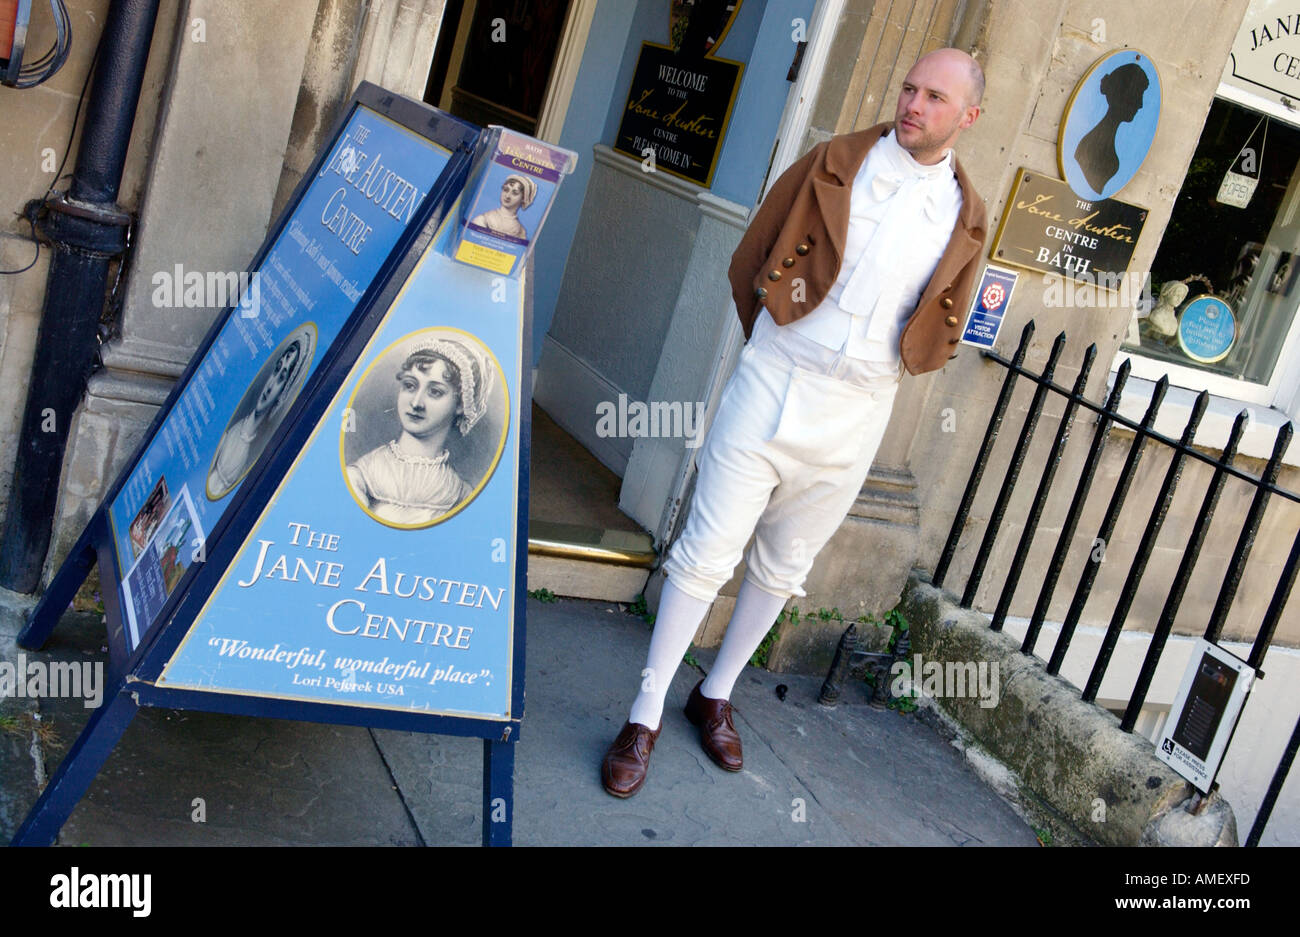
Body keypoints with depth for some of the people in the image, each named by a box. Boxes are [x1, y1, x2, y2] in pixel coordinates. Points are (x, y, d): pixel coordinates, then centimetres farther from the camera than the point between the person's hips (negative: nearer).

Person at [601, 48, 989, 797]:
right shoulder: (836, 162, -2)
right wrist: (776, 346, 10)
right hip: (773, 385, -2)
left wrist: (875, 372, 9)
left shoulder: (967, 217, 3)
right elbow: (749, 264, 5)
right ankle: (647, 714, 8)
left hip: (855, 416, 2)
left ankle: (716, 697, 33)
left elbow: (939, 335, 14)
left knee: (782, 568, 14)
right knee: (708, 553, -3)